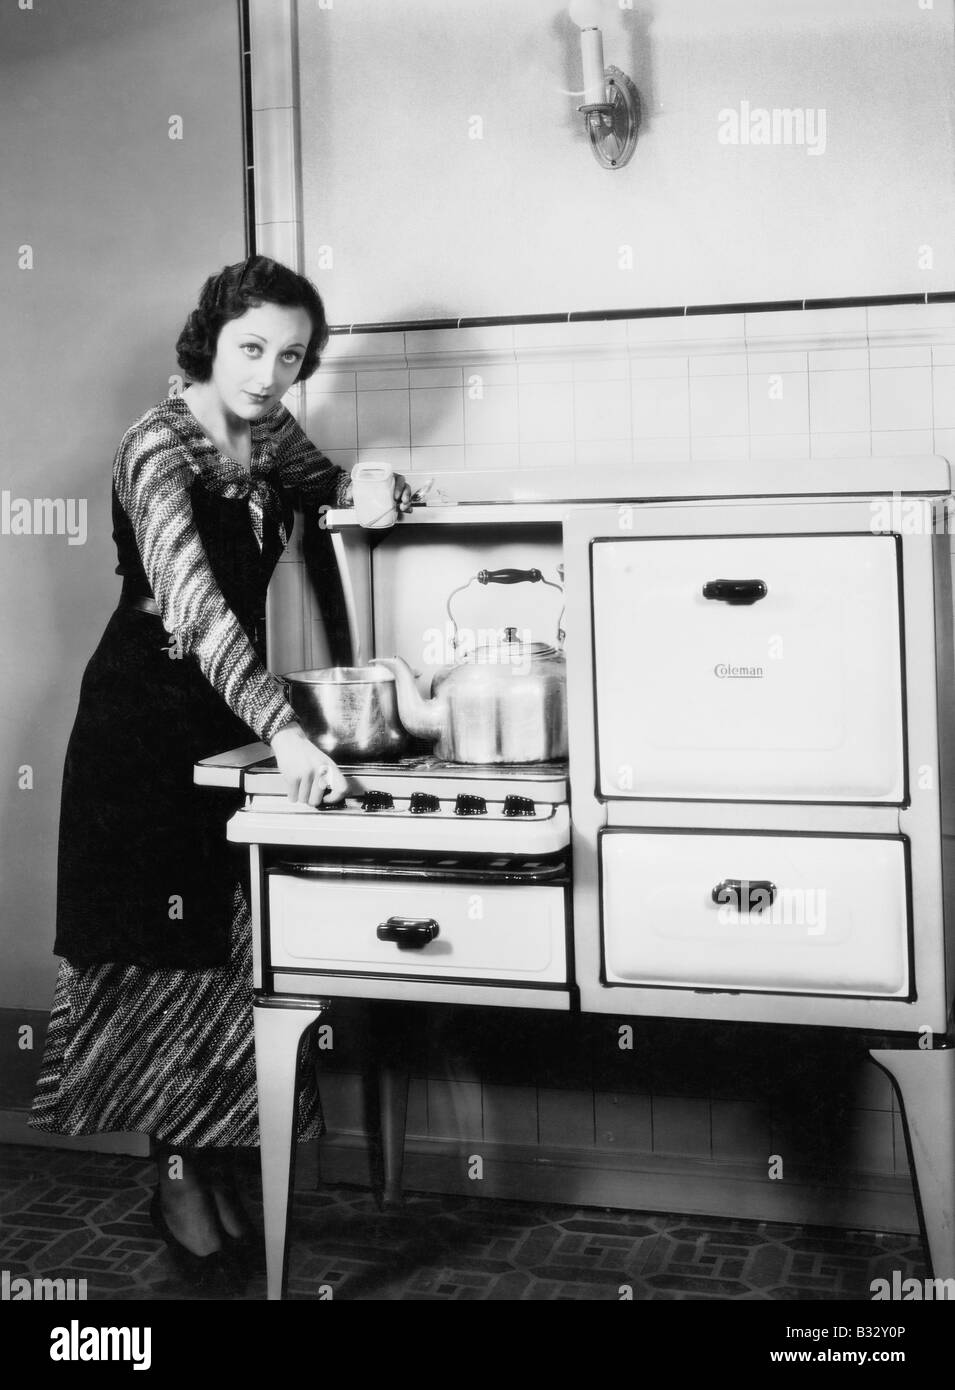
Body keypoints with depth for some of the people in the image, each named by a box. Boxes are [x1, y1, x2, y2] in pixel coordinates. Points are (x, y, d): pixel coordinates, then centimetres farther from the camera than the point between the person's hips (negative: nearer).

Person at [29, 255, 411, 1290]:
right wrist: (284, 731, -43)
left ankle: (214, 1163, 22)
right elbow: (193, 601, -33)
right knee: (167, 950, 1)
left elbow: (322, 482, 26)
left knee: (231, 946, 8)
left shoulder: (269, 433, 3)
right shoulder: (159, 446, -20)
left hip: (236, 707, 7)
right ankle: (178, 1180, 15)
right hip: (148, 712, -7)